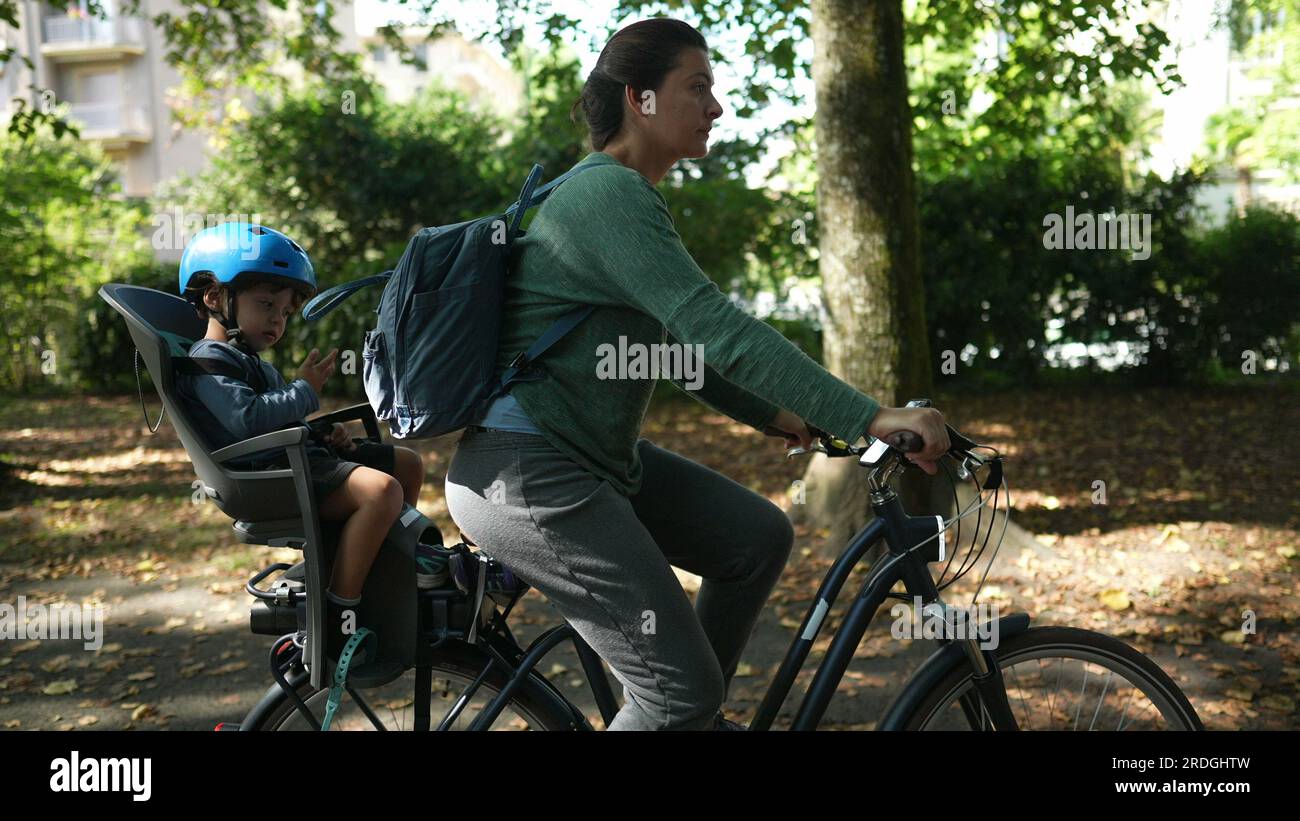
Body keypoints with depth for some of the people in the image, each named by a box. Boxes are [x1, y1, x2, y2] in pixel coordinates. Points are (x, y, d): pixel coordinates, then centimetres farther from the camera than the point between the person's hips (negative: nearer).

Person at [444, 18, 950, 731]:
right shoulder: (608, 195, -18)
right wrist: (869, 418, -29)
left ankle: (695, 716, 22)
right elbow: (717, 327, -28)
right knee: (683, 687, -12)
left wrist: (775, 415, 19)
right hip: (525, 474, -10)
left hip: (593, 455, 10)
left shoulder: (625, 195, 15)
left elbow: (674, 343, 22)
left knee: (759, 536, 6)